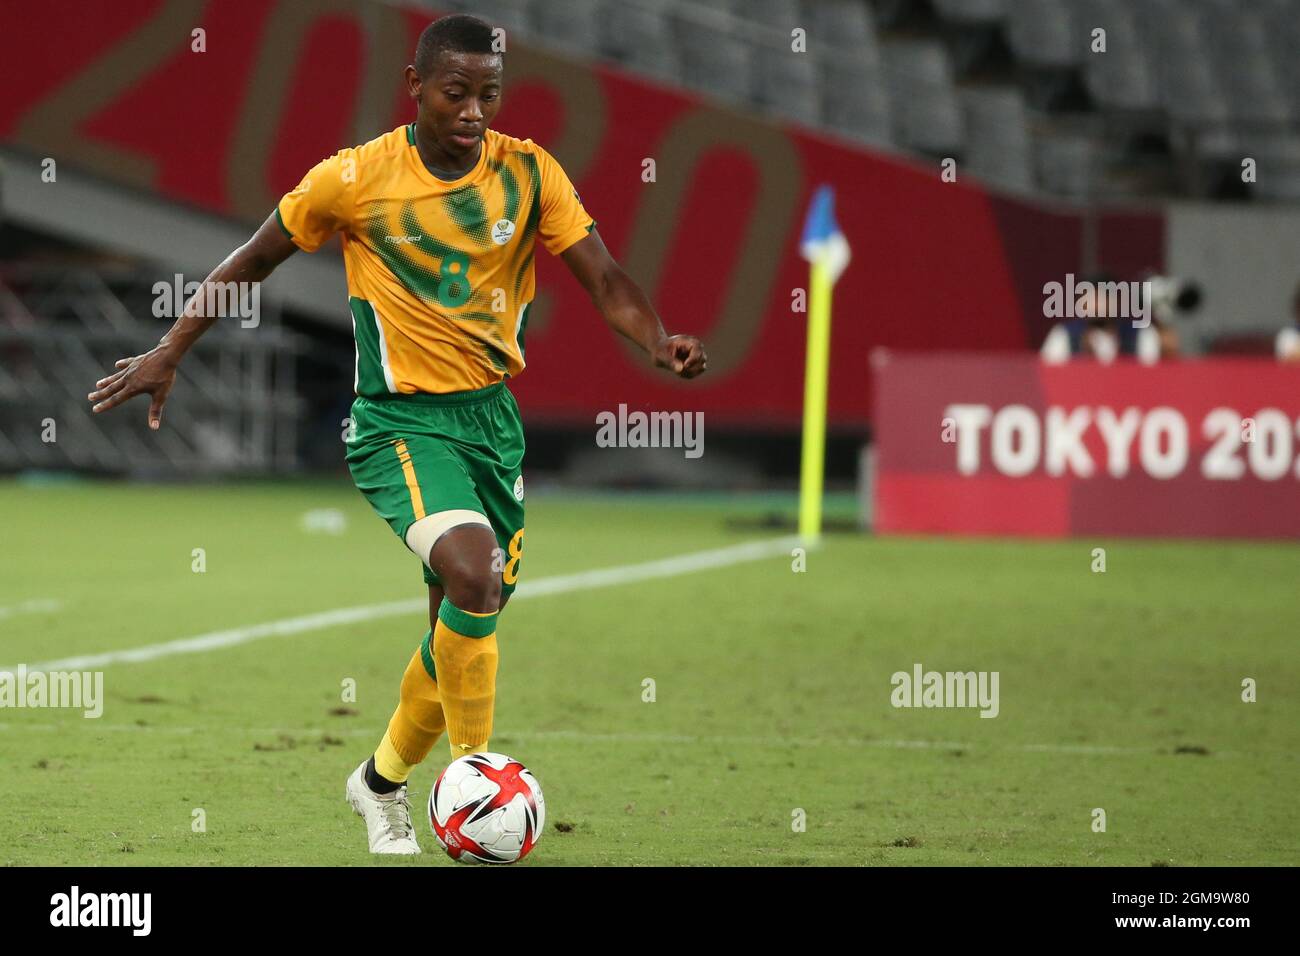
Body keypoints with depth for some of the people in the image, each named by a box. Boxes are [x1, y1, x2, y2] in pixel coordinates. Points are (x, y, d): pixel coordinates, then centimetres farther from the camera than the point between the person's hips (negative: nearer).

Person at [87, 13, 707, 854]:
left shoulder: (529, 173, -3)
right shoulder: (356, 179, -10)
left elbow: (605, 281, -8)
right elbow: (254, 261, 4)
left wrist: (659, 343, -29)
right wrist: (169, 353, 4)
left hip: (493, 415, 4)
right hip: (400, 418, -4)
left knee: (466, 623, 10)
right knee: (473, 574, -28)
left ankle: (382, 782, 35)